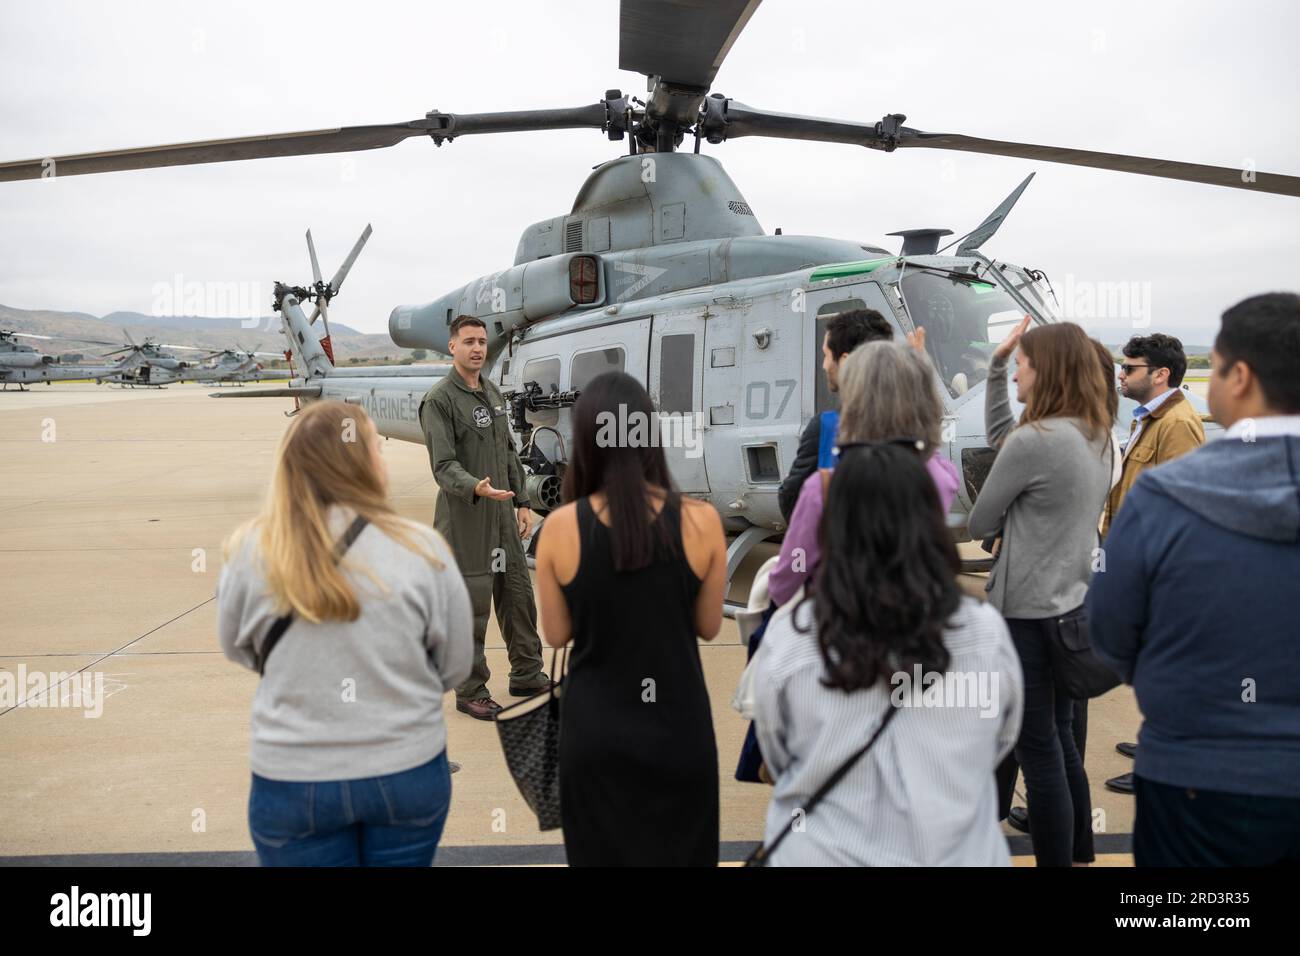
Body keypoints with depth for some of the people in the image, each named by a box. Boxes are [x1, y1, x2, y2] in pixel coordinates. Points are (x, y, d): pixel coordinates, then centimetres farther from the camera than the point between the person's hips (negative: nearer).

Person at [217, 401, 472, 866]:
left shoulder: (250, 551, -11)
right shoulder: (420, 547, -13)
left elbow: (238, 650, 7)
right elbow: (455, 665, -2)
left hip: (293, 779, 0)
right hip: (408, 771, 0)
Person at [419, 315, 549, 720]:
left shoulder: (493, 393, 13)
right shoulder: (439, 400, -12)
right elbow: (444, 466, -19)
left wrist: (521, 502, 15)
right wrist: (475, 488, -37)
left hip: (502, 512, 8)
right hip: (464, 515, -8)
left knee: (517, 592, 14)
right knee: (471, 603, 0)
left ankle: (527, 675, 29)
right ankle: (470, 691, 13)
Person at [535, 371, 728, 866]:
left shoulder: (561, 526, -13)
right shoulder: (700, 520, -13)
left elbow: (557, 634, -2)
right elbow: (708, 626, -1)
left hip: (594, 729, 0)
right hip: (678, 725, 0)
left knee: (603, 854, 20)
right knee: (680, 853, 20)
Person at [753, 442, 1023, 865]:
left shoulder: (788, 636, -19)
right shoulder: (985, 632, -16)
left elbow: (777, 759, -2)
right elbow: (1001, 742, 4)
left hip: (821, 853, 0)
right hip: (957, 854, 1)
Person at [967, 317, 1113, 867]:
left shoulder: (1034, 441, -21)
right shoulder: (1098, 438, 6)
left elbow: (979, 526, -11)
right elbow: (999, 434, 17)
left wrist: (1003, 523, 10)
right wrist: (996, 366, 10)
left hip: (1027, 613, -9)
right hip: (1071, 606, 9)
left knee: (1038, 754, 3)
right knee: (1062, 741, 20)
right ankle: (1079, 855, 33)